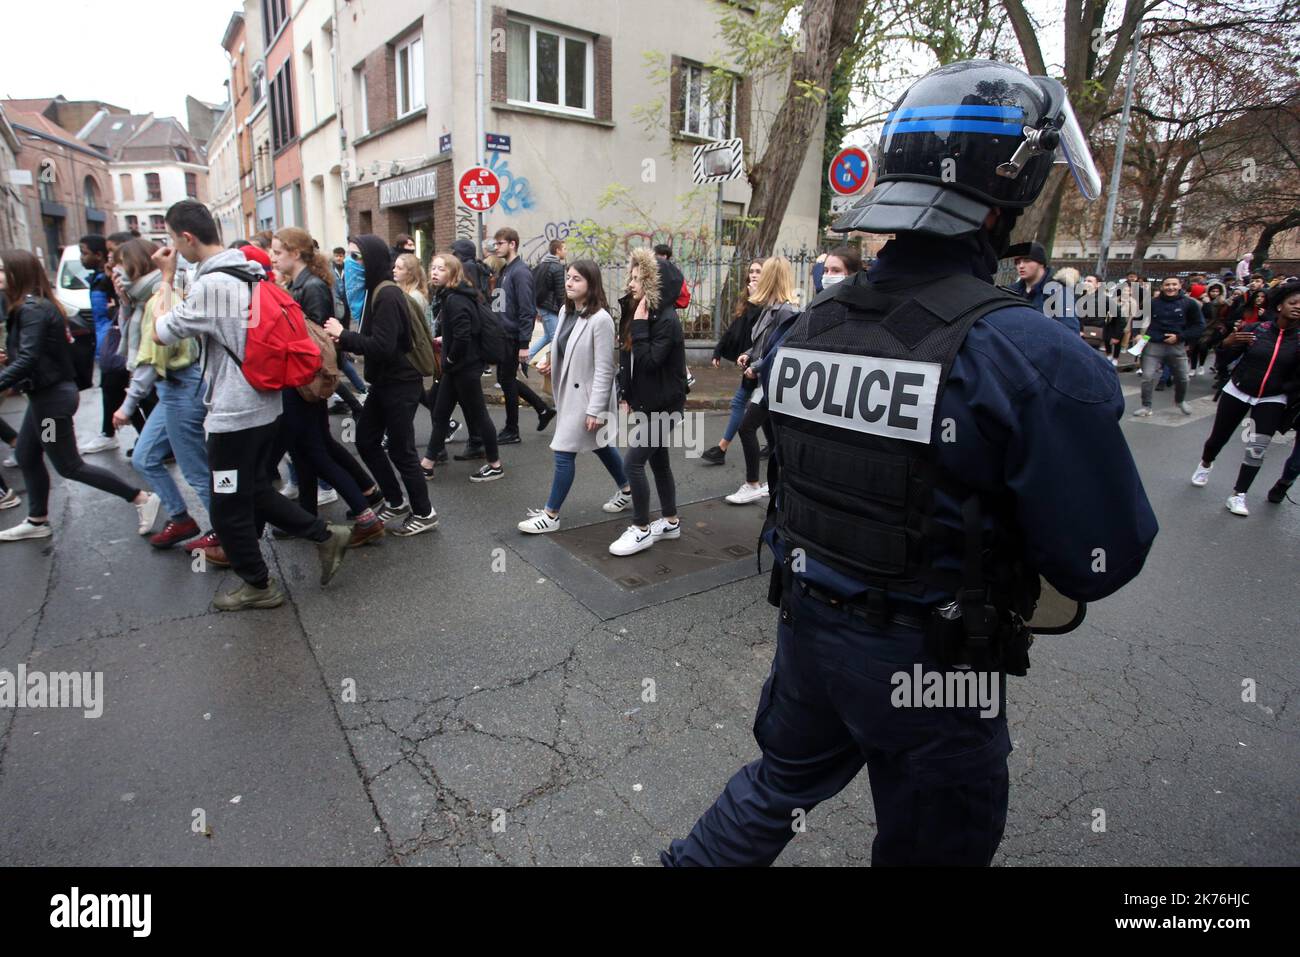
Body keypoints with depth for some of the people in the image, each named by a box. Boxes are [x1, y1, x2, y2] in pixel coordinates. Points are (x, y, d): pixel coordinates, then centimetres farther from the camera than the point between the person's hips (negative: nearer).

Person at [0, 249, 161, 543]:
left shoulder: (32, 309, -19)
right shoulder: (31, 305, 10)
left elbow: (27, 359, -26)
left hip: (51, 397, -10)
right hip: (46, 394, 10)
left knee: (68, 466, -1)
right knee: (26, 457, 18)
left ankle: (141, 499, 1)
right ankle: (36, 521, 30)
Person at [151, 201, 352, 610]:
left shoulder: (210, 284, -21)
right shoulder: (249, 272, 6)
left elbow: (162, 334, -9)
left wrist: (166, 278, -2)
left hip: (234, 413, -9)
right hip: (263, 404, 9)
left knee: (228, 508, 7)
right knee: (255, 488, 23)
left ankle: (259, 586, 21)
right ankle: (325, 535, 21)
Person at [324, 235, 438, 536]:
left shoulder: (387, 295, -19)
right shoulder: (371, 291, 10)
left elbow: (382, 346, -26)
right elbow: (370, 339, 13)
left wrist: (343, 335, -16)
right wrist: (344, 339, -3)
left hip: (400, 384, -10)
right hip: (383, 382, 10)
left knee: (401, 450, -1)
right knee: (366, 440, 16)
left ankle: (424, 513, 14)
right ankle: (395, 502, 29)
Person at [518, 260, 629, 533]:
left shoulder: (600, 319, -21)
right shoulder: (565, 311, 4)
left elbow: (604, 369, -21)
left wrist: (595, 409, -21)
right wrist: (550, 362, 0)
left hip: (586, 395, -8)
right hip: (568, 391, 8)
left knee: (563, 452, -4)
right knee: (599, 444, 21)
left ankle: (551, 515, 9)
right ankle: (626, 489, 40)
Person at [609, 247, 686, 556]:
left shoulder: (667, 320, -19)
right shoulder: (638, 314, 8)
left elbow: (649, 362, -26)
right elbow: (626, 358, 13)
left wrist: (640, 324, -23)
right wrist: (624, 396, 9)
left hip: (664, 405, -9)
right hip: (646, 403, 9)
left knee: (633, 462, -10)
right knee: (658, 461, 16)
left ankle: (641, 529, 3)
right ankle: (670, 522, 29)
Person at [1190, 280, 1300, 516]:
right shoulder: (1256, 329, -7)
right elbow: (1224, 360, -3)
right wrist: (1229, 342, -21)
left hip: (1272, 401, 0)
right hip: (1237, 393, 0)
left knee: (1257, 449, -10)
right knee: (1218, 438, 12)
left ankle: (1238, 495, 1)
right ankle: (1205, 464, 45)